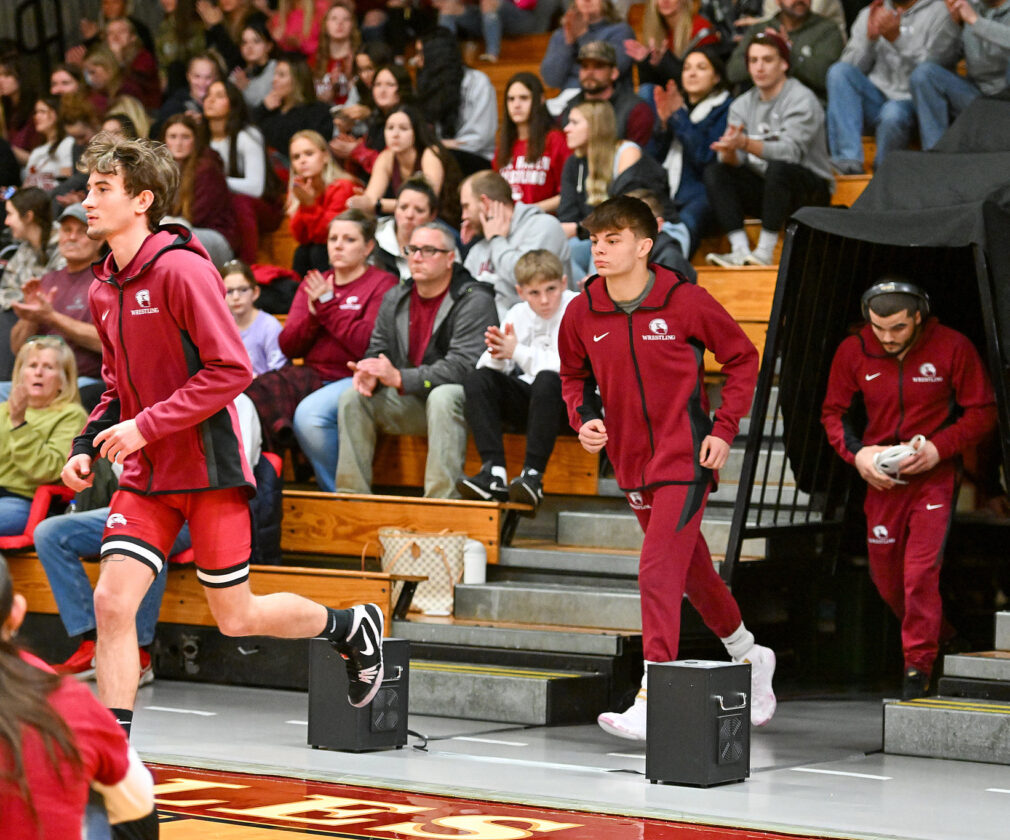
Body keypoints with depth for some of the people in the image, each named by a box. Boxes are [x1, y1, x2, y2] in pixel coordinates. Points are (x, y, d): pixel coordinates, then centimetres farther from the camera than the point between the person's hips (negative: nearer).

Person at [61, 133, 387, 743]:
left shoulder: (181, 269, -15)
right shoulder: (104, 290, 10)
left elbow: (232, 369, -19)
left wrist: (147, 425, -21)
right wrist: (88, 444, 6)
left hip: (209, 469, -6)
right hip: (146, 476, 7)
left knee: (235, 617, 3)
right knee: (112, 602, -8)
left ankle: (353, 626, 29)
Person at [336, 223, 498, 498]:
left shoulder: (474, 301, -14)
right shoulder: (395, 299, 8)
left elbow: (462, 366, -24)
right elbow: (379, 350, 12)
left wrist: (400, 378, -30)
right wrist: (371, 374, -16)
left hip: (459, 400, -6)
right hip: (412, 403, 6)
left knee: (442, 396, -38)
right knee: (352, 397, -10)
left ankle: (441, 498, -40)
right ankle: (351, 493, -10)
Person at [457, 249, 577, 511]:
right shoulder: (518, 314, 5)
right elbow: (487, 367, 0)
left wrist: (517, 352, -26)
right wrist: (497, 354, -24)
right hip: (529, 400, 5)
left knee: (548, 380, -36)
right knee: (477, 380, -16)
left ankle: (533, 474, -35)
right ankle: (494, 473, -28)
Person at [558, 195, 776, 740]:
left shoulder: (685, 302, -13)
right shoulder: (582, 314, -2)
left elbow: (742, 358, 0)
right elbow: (573, 374, 17)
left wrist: (724, 430, -8)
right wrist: (583, 418, -3)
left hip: (685, 458, -6)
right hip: (631, 463, 6)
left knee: (659, 571, -16)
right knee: (691, 570, 18)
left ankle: (652, 703, -17)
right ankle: (748, 657, 41)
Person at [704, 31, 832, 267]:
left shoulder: (802, 99, -12)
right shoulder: (742, 105, 7)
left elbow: (790, 151, -28)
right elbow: (734, 162, -5)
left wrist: (745, 143, -43)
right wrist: (729, 150, -30)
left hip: (810, 189, -6)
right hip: (764, 189, 6)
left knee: (778, 168, -36)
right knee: (714, 171, -15)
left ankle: (765, 251, -32)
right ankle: (740, 250, -27)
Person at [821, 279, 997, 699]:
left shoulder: (953, 348, -10)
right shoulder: (853, 353, -2)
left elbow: (982, 412, -4)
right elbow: (834, 413, 8)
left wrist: (938, 449, -18)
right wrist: (857, 453, -10)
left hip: (934, 477, -4)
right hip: (881, 479, 4)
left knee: (921, 573, -14)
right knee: (885, 577, 10)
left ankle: (919, 665, -5)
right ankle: (937, 637, 35)